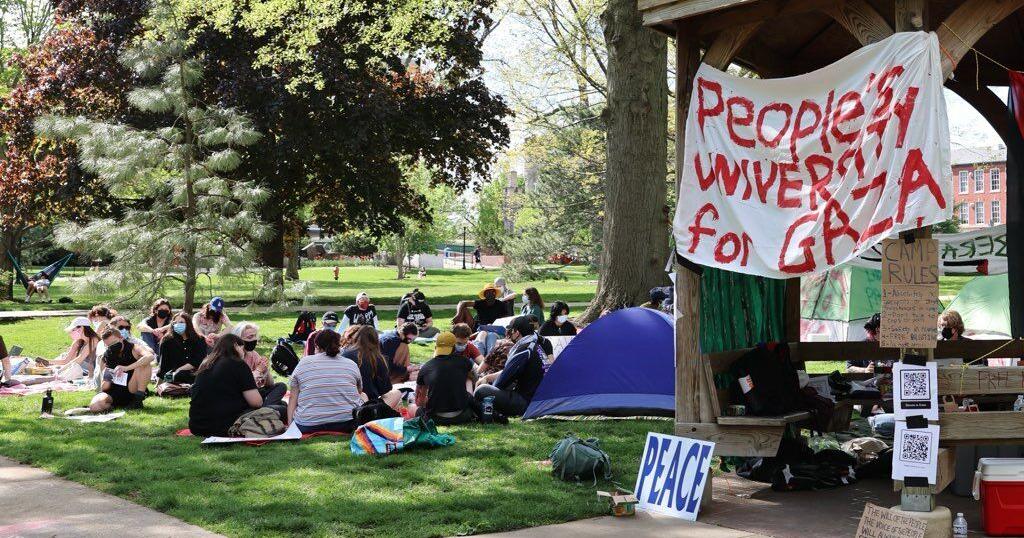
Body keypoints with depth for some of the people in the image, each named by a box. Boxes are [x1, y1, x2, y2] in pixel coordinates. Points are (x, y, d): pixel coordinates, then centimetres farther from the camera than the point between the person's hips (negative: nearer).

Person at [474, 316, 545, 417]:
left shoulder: (524, 350, -18)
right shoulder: (535, 346, 13)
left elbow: (505, 378, -13)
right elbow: (507, 371, 22)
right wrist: (487, 378, 17)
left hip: (525, 402, -11)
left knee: (481, 391, -22)